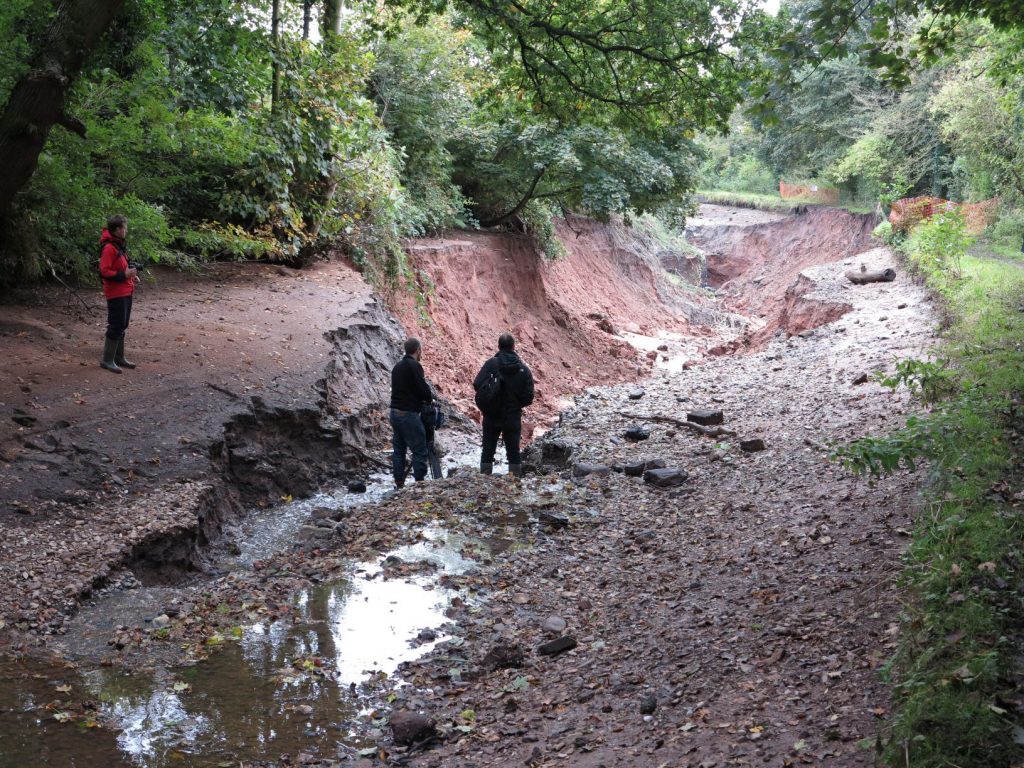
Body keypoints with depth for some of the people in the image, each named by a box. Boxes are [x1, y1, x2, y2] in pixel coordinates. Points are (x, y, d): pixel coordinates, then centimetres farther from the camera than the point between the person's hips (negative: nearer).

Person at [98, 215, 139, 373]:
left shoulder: (119, 246, 14)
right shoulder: (109, 248, -17)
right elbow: (104, 272, -22)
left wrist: (131, 275, 8)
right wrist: (124, 275, -22)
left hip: (125, 292, 10)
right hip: (116, 294, -10)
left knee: (122, 326, 15)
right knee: (116, 326, -6)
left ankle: (119, 357, 24)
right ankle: (107, 360, 2)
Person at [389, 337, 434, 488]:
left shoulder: (398, 366, 14)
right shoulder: (414, 366, -13)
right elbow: (423, 388, -16)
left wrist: (426, 398, 14)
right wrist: (430, 399, 5)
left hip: (395, 412, 9)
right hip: (409, 414, -9)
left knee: (398, 450, 10)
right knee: (419, 451, -3)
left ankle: (399, 483, 11)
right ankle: (420, 482, -3)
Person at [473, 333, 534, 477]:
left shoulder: (491, 363, -10)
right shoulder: (523, 369, -4)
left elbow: (477, 385, -15)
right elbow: (528, 397, -5)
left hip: (491, 416, -1)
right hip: (513, 418, 1)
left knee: (488, 450, 9)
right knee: (513, 452, 9)